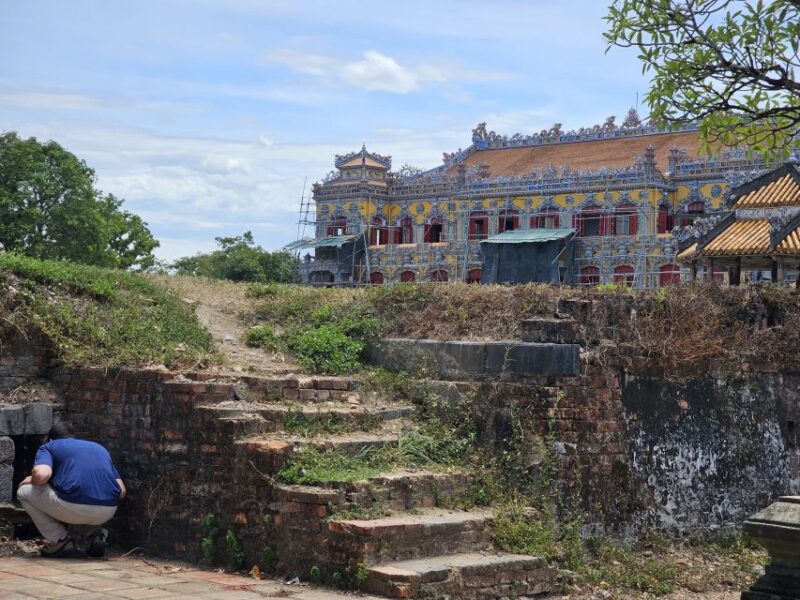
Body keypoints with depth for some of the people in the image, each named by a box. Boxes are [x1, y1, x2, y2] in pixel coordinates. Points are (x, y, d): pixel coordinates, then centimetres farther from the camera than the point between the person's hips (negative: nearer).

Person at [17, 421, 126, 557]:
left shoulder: (49, 446, 18)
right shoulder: (99, 447, 29)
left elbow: (41, 475, -6)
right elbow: (122, 491, 21)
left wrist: (31, 480, 18)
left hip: (73, 508, -5)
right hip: (107, 512, 5)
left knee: (24, 492, 22)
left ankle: (62, 539, 13)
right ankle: (97, 534, 15)